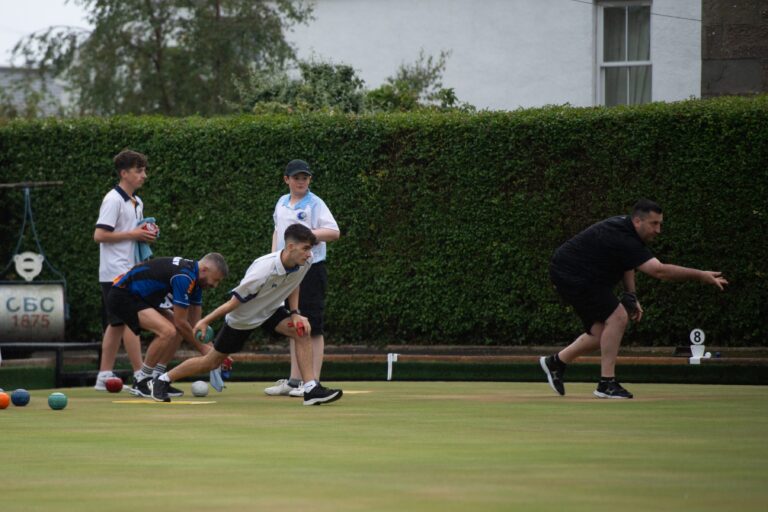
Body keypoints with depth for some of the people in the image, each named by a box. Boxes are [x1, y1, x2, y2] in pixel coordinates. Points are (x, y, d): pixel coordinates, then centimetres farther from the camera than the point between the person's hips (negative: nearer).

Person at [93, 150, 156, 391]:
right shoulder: (114, 200, -11)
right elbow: (99, 235, -17)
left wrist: (147, 234, 6)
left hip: (129, 271, 9)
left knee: (117, 324, 10)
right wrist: (133, 234, -16)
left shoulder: (137, 203, 16)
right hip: (116, 271, -9)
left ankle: (105, 375, 13)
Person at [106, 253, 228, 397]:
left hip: (138, 298, 11)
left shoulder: (194, 277, 8)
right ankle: (141, 383, -11)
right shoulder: (184, 277, -23)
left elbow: (193, 322, 12)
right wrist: (201, 348, -9)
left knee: (178, 331, 9)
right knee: (167, 331, -24)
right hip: (122, 296, -11)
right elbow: (180, 321, -20)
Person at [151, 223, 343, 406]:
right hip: (241, 317, -5)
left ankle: (311, 389, -18)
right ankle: (163, 380, 26)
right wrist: (206, 321, -16)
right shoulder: (262, 271, -39)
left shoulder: (305, 261, -20)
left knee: (302, 331, -20)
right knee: (212, 362, 6)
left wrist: (295, 313, -7)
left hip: (270, 310, 5)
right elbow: (235, 301, -25)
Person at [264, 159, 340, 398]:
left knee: (313, 327, -5)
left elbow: (334, 232, -15)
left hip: (311, 268, -7)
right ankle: (294, 380, 15)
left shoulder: (315, 204, -6)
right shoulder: (282, 203, 13)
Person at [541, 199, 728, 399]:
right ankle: (606, 384, -13)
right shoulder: (622, 239, -30)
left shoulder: (626, 227, 2)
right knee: (617, 318, -17)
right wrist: (701, 276, -38)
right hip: (571, 275, -10)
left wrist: (631, 296, 6)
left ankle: (556, 362, 25)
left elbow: (628, 263, 19)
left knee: (601, 333, 9)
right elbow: (659, 271, -38)